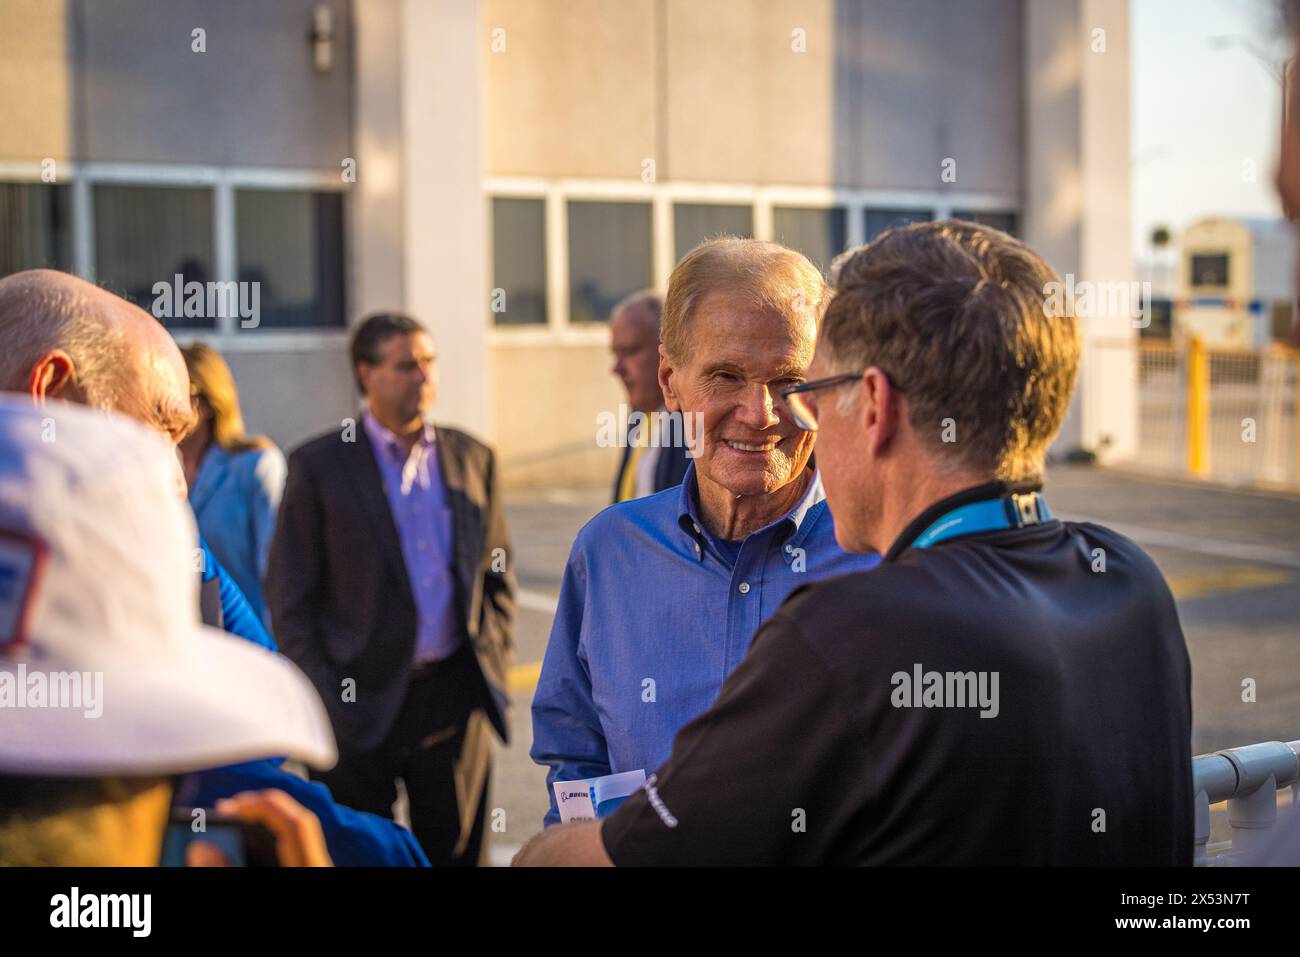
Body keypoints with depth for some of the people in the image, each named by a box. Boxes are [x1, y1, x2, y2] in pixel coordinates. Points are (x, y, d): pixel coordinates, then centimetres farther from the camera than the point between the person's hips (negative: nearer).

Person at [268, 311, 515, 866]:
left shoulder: (472, 458, 8)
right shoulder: (317, 466, -2)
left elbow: (499, 575, 15)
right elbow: (289, 595, -2)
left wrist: (494, 668, 6)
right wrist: (322, 694, -8)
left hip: (456, 695, 3)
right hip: (361, 700, -3)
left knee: (456, 851, 8)